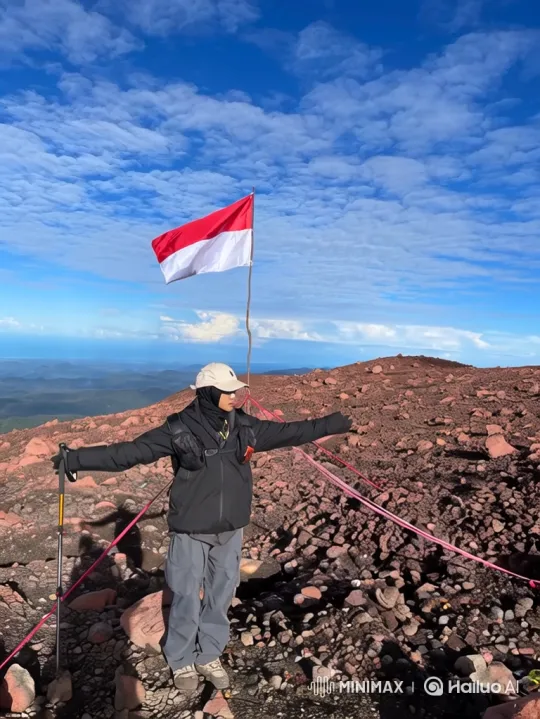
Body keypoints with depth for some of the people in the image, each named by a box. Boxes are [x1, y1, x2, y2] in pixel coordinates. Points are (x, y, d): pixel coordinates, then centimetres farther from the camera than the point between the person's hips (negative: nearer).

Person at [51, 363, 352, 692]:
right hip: (191, 531, -4)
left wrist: (335, 423, 13)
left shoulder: (245, 426, -3)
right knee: (187, 599, 11)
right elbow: (130, 451, -18)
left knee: (220, 596, 17)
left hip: (230, 530, 4)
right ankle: (181, 661, 36)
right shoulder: (180, 429, -16)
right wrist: (77, 458, -25)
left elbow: (288, 431, 7)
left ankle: (209, 656, 40)